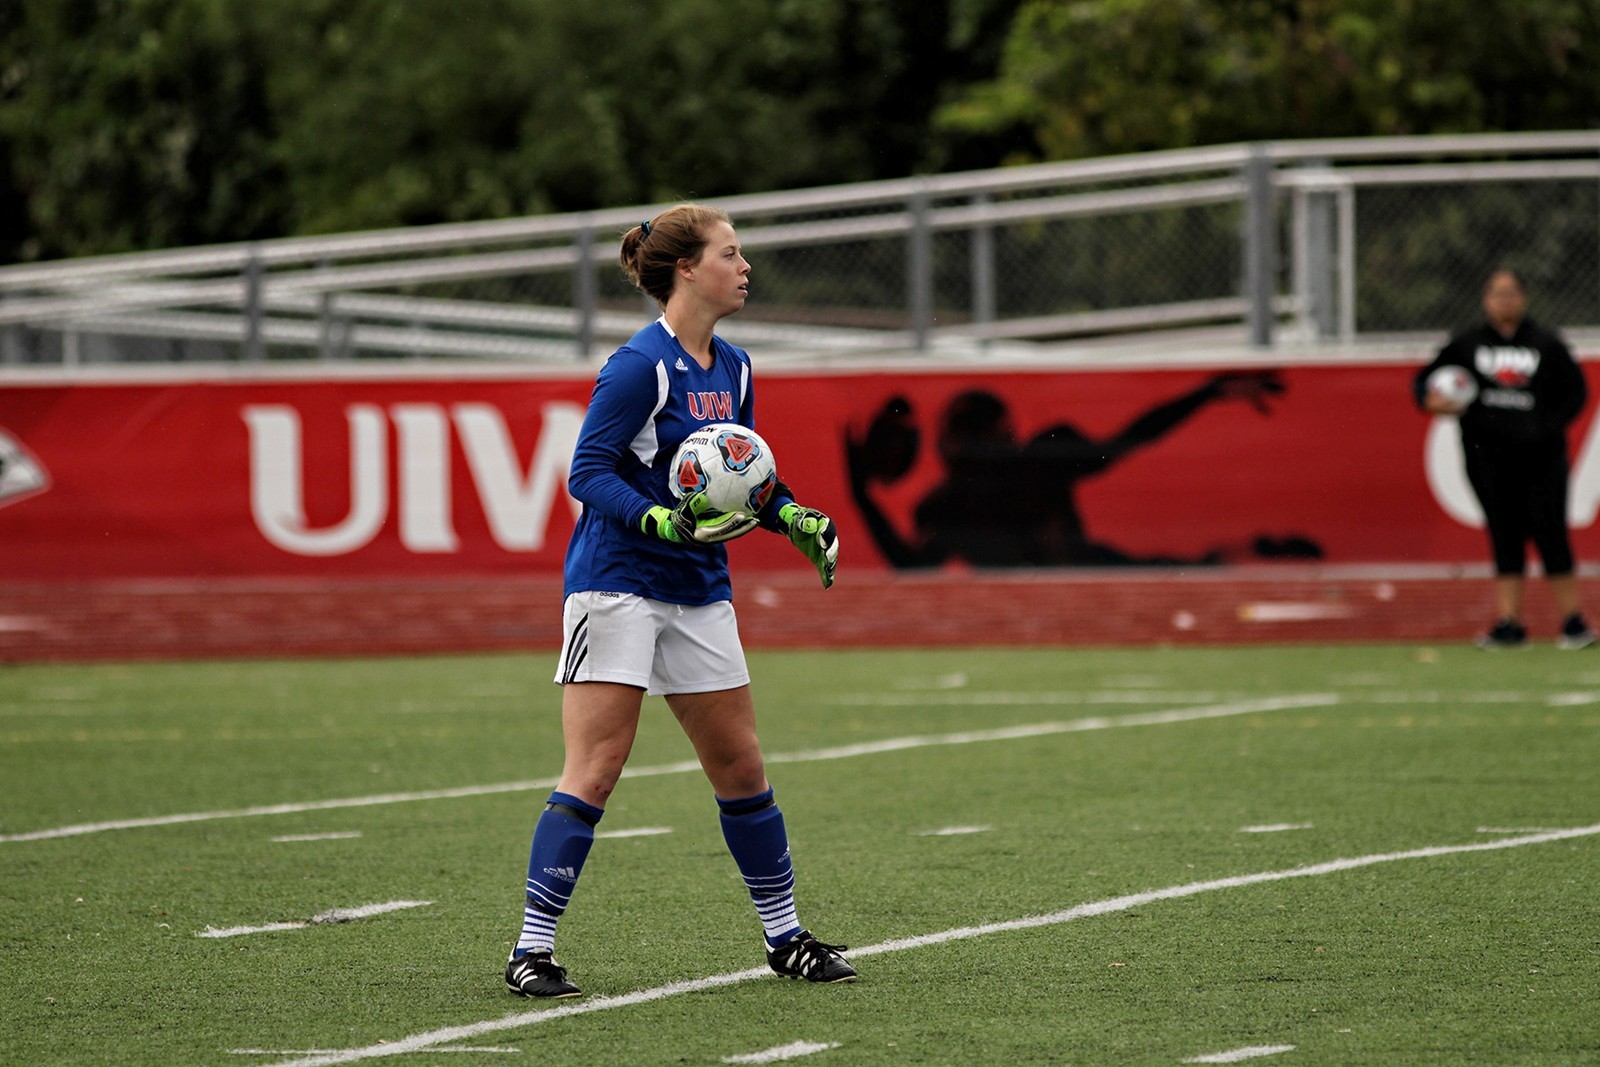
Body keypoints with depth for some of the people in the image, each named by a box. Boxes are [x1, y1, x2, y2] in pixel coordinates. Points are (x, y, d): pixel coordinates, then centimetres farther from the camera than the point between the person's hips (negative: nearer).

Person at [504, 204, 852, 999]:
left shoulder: (733, 369, 10)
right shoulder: (642, 366, -14)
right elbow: (588, 472, -17)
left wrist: (796, 519, 3)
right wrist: (662, 522, -30)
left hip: (698, 590, 8)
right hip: (618, 582, -8)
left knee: (741, 769, 12)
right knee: (594, 772, -11)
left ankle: (785, 936, 23)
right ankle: (532, 950, -7)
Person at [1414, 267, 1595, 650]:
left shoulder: (1547, 344, 7)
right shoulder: (1466, 344, 9)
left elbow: (1575, 389, 10)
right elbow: (1427, 378, 14)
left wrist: (1550, 427, -2)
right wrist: (1431, 399, -8)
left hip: (1540, 454, -1)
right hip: (1488, 456, 1)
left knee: (1549, 531, -6)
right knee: (1504, 537, 1)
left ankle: (1572, 621, 1)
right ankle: (1508, 622, 1)